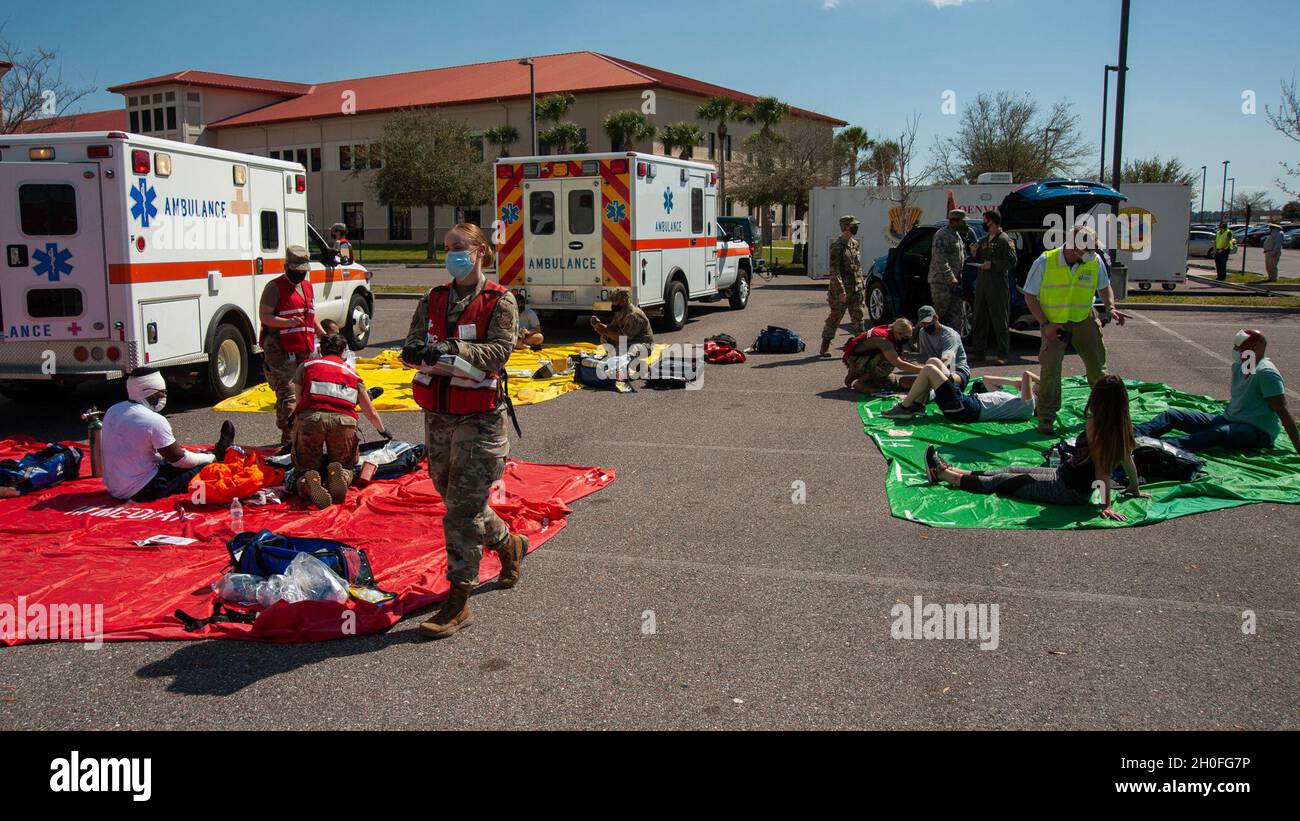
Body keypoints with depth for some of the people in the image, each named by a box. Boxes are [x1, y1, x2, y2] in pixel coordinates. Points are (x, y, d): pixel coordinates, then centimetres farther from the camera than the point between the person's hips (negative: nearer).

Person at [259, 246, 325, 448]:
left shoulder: (308, 287, 19)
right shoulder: (275, 287, -5)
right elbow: (264, 316, -11)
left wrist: (324, 335, 21)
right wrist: (288, 322, -26)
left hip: (305, 349, 7)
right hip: (281, 350, -7)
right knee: (287, 394, -11)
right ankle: (288, 437, -11)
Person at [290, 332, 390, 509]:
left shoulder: (306, 366, 26)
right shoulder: (352, 373, 30)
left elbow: (298, 401, 23)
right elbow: (371, 413, 37)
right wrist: (383, 431, 56)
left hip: (310, 417, -1)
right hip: (344, 421, 1)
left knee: (305, 468, 12)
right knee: (345, 466, 20)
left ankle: (309, 482, -24)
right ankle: (339, 475, -17)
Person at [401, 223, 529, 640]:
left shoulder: (499, 301, -4)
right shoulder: (433, 299, 11)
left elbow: (499, 350, -16)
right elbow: (410, 345, 4)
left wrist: (452, 349, -28)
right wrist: (416, 350, -20)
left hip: (480, 418, -6)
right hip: (437, 417, 6)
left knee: (462, 510, -6)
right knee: (459, 503, 17)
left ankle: (458, 602, 3)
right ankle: (509, 544, 44)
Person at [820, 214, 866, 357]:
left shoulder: (855, 243, 13)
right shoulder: (837, 245, -11)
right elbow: (834, 270, -16)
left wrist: (862, 286, 16)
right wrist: (841, 290, -22)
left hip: (857, 289, 7)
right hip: (841, 289, -7)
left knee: (858, 318, 4)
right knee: (835, 317, 0)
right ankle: (824, 347, 11)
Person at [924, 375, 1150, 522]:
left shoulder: (1094, 425, -24)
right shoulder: (1123, 426, -1)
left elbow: (1102, 469, -26)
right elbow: (1128, 460, 6)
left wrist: (1106, 505, -27)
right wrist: (1135, 490, 21)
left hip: (1068, 489, -8)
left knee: (1001, 481, 1)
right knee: (1008, 471, 14)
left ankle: (942, 474, 10)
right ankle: (948, 471, 22)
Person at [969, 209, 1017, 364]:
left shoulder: (1004, 240, -7)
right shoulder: (984, 240, 18)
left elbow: (1012, 261, -14)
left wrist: (992, 264, -19)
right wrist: (975, 253, 5)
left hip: (998, 286, -8)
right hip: (982, 283, 8)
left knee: (1000, 321, -4)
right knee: (979, 320, 11)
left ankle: (1003, 355, -1)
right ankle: (978, 351, 18)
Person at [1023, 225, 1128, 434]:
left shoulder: (1095, 261, -8)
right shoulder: (1045, 262, -16)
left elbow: (1104, 287, 11)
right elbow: (1030, 295, -9)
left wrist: (1110, 307, -10)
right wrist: (1045, 324, -16)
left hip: (1084, 321, 3)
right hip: (1053, 323, -3)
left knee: (1097, 366, 9)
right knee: (1050, 371, -10)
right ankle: (1046, 419, 3)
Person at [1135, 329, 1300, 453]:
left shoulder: (1266, 373, -15)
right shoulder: (1239, 366, 10)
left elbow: (1283, 411, -18)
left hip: (1258, 432, -8)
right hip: (1228, 420, 8)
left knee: (1220, 432, -41)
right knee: (1171, 416, -7)